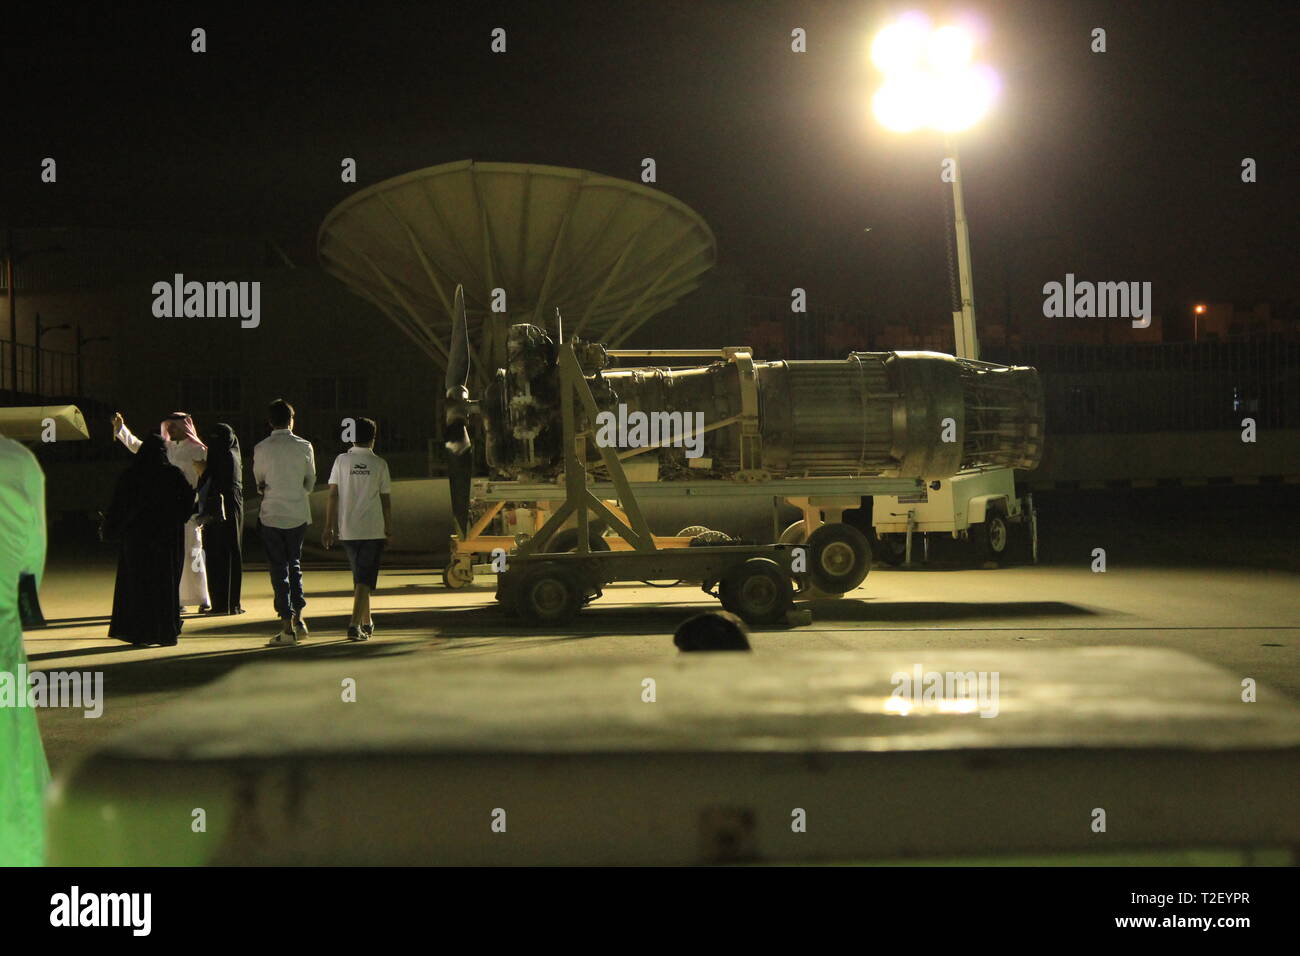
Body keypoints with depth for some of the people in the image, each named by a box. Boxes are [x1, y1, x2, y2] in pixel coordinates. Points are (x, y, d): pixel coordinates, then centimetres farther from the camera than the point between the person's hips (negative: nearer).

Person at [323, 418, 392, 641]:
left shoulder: (341, 461, 0)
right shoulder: (379, 464, -3)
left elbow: (332, 495, -2)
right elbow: (386, 499, 0)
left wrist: (329, 526, 4)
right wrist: (388, 527, 11)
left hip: (347, 529, 3)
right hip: (373, 529, -3)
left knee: (359, 576, 18)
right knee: (365, 578, -4)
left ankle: (366, 622, 29)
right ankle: (355, 624, -17)